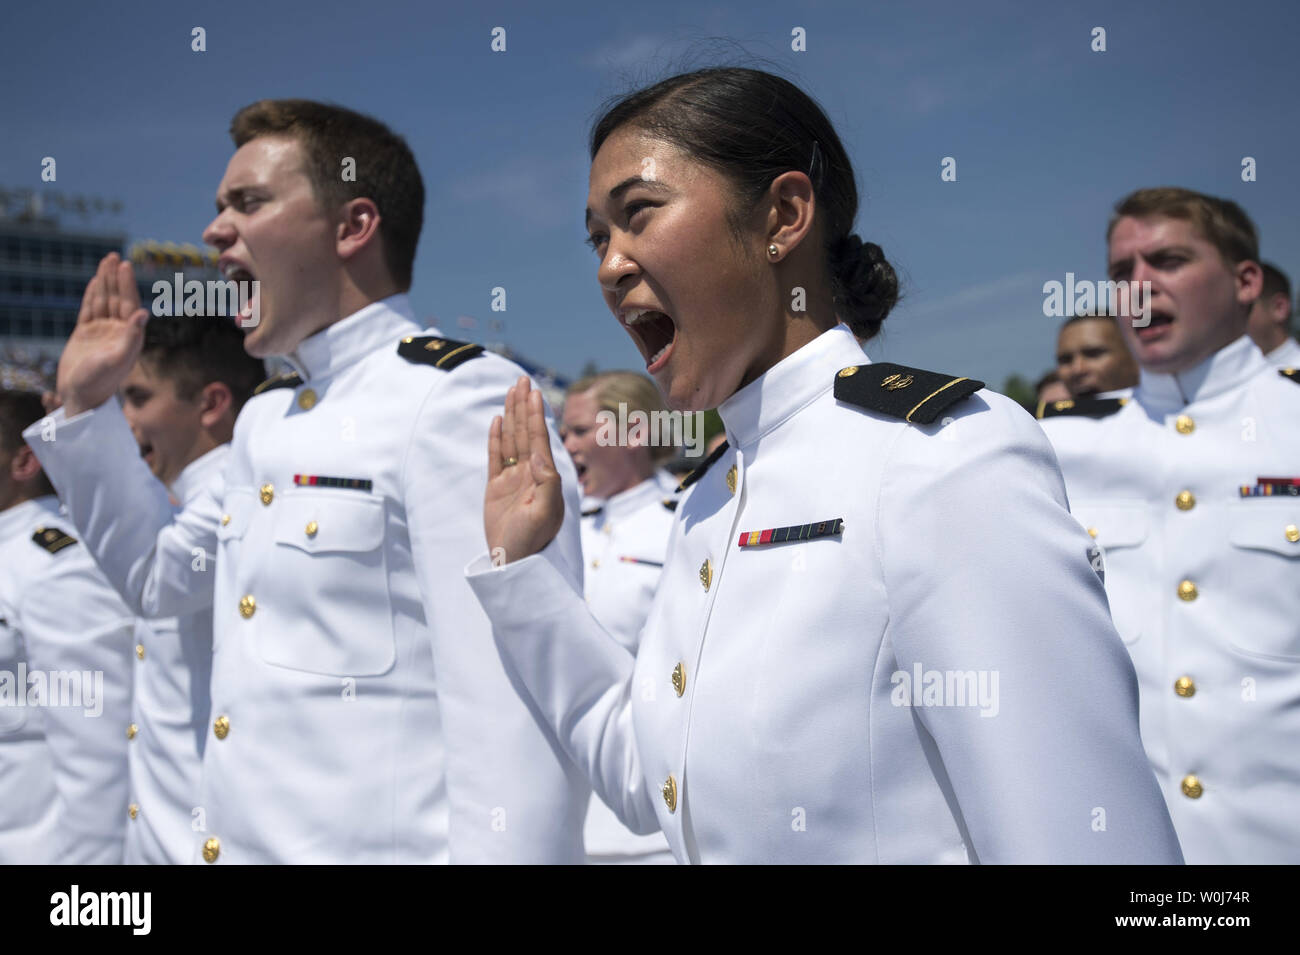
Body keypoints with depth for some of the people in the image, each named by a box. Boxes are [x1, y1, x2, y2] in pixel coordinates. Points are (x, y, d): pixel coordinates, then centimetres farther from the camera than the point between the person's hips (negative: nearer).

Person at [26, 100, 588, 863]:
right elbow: (159, 575, 25)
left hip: (382, 843, -8)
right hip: (240, 840, 9)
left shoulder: (459, 399, -16)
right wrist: (87, 405, 16)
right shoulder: (268, 418, 12)